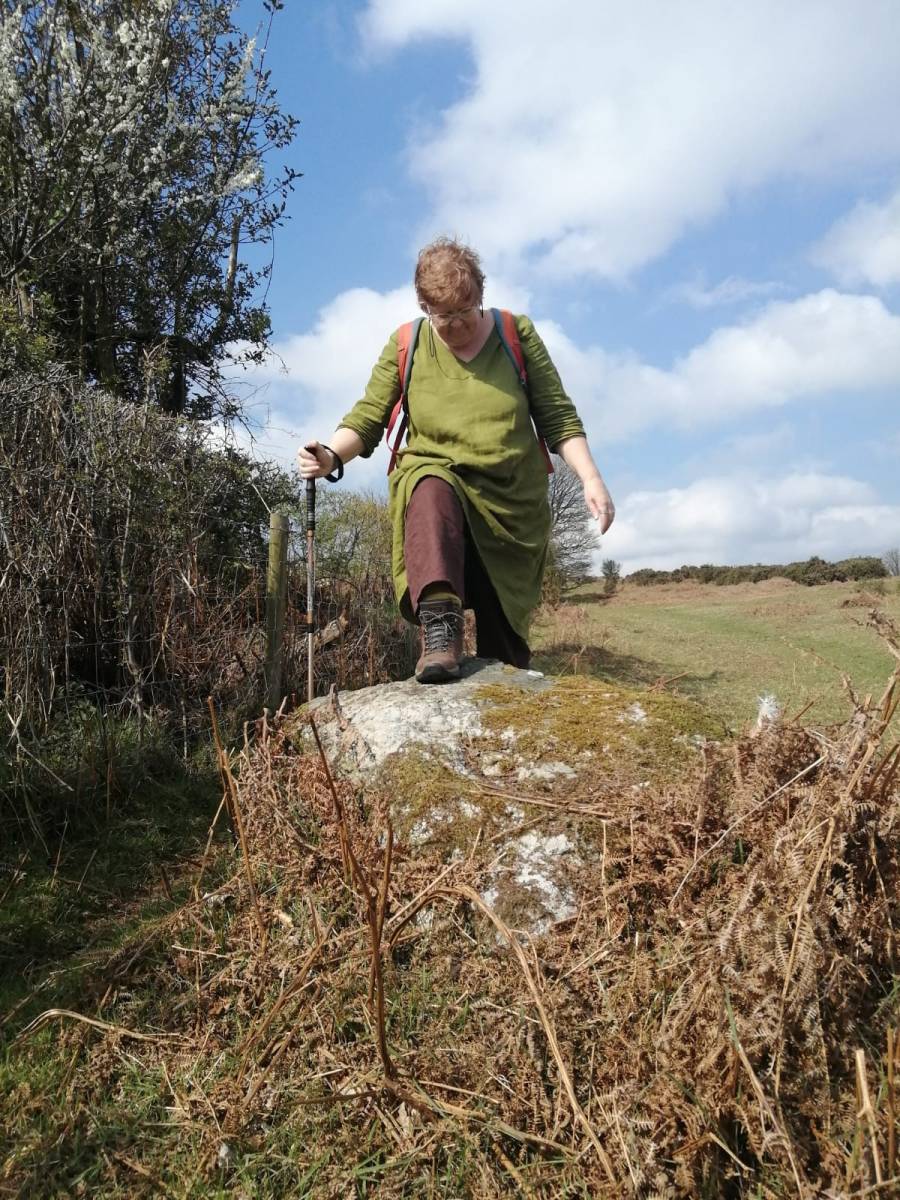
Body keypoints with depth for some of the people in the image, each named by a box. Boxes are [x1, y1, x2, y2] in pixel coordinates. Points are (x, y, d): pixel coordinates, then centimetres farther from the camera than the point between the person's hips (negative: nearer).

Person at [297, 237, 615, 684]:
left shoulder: (518, 334, 0)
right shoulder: (405, 346, 0)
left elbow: (558, 418, 1)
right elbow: (366, 419, -4)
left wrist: (590, 478, -12)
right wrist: (331, 455, -25)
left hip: (514, 506, 1)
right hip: (434, 476, -1)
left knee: (505, 633, 0)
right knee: (431, 488, -38)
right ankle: (439, 628, -45)